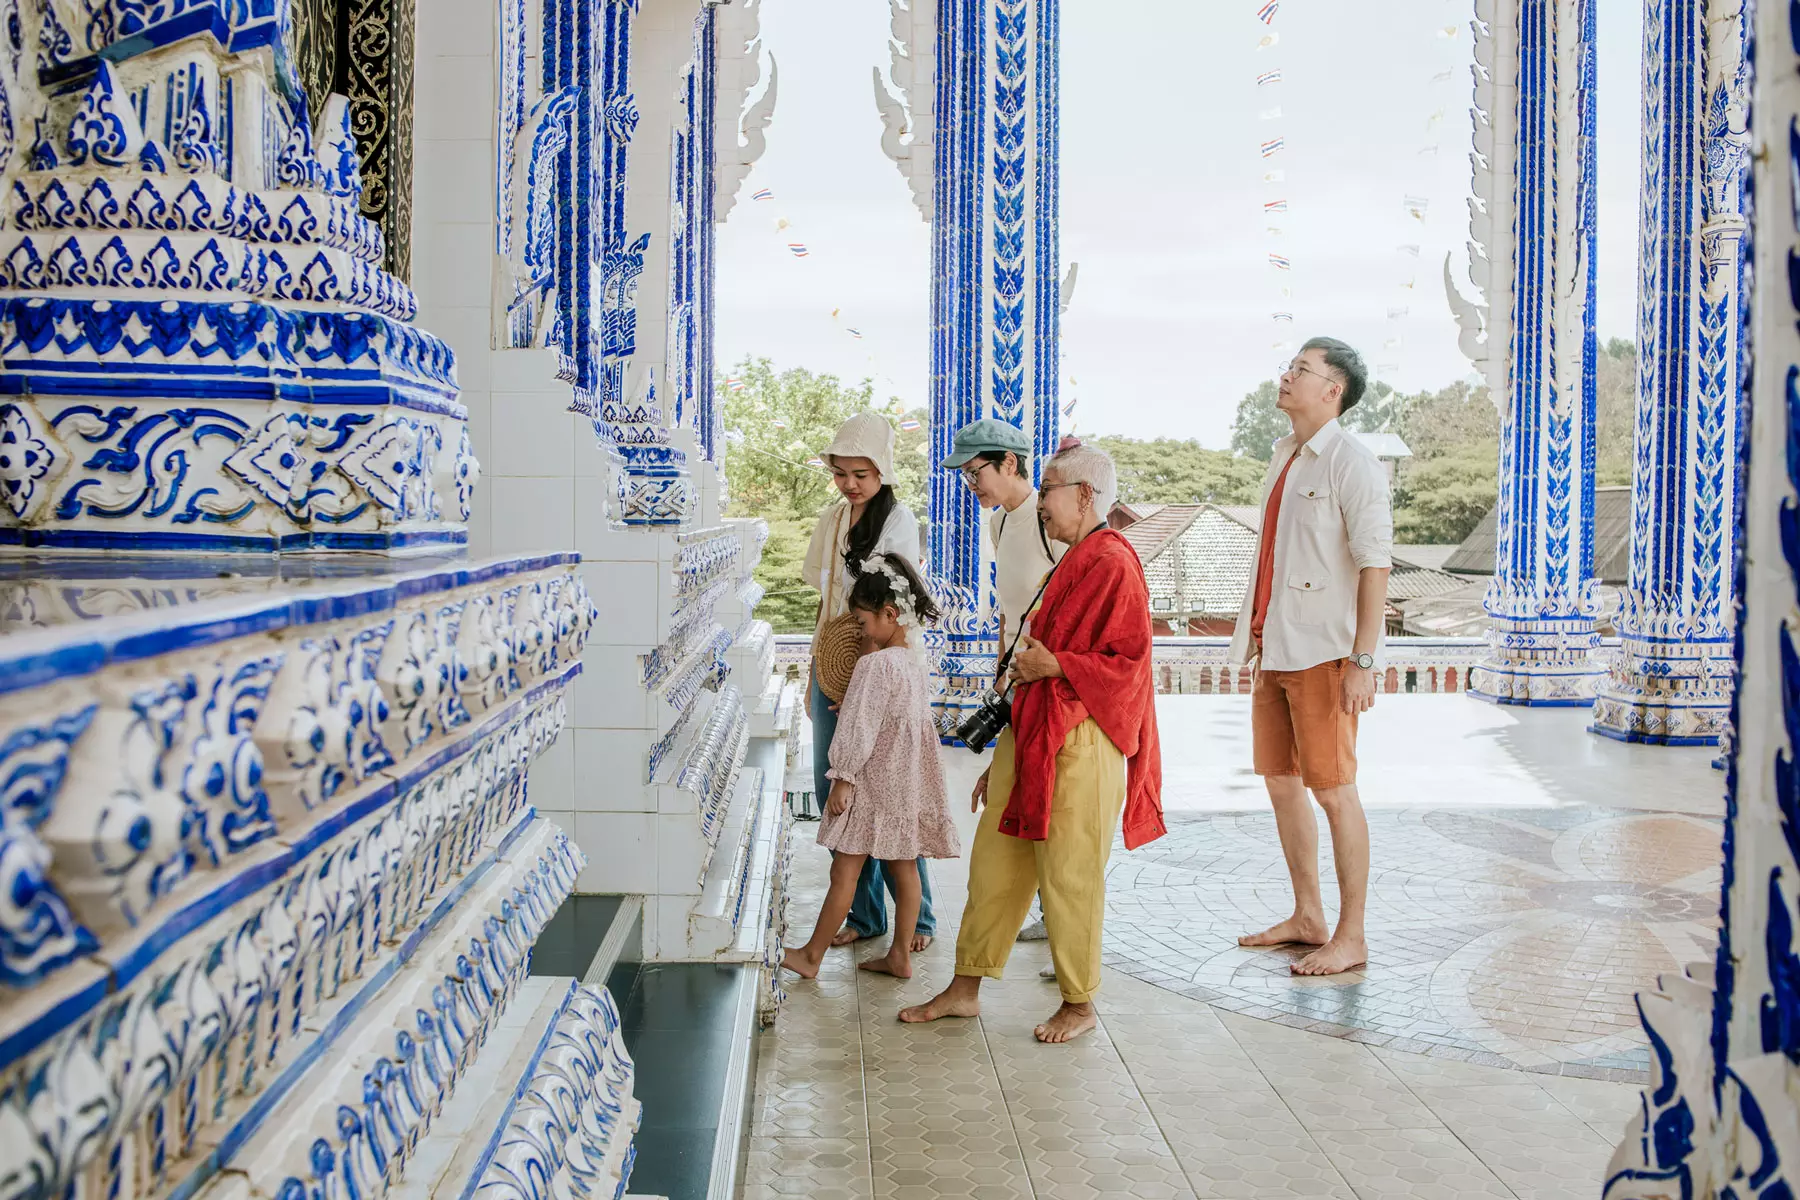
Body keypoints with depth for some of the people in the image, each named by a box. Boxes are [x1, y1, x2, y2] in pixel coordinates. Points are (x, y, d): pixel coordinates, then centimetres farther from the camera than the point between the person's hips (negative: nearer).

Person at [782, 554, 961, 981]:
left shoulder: (874, 664, -20)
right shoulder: (916, 654, 4)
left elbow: (859, 731, -18)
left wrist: (843, 778, -11)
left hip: (874, 784, -8)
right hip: (910, 783, 8)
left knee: (844, 870, 0)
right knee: (904, 867, 12)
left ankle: (811, 956, 10)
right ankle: (900, 954, 19)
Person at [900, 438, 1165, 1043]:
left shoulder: (1114, 564, -11)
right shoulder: (1072, 564, 17)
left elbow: (1128, 663, -17)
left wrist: (1053, 664, -17)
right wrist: (1002, 756, 21)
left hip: (1081, 744, -9)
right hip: (1031, 736, 9)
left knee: (1069, 874, 1)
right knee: (994, 861, 10)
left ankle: (1079, 1004, 16)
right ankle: (965, 988, 20)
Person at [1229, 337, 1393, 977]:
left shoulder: (1352, 464, -11)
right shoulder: (1284, 458, 15)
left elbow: (1375, 565, -16)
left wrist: (1363, 660, -21)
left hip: (1323, 654, -9)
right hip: (1276, 650, 9)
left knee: (1334, 792, -3)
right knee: (1281, 782, 13)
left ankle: (1350, 937, 7)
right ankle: (1307, 917, 26)